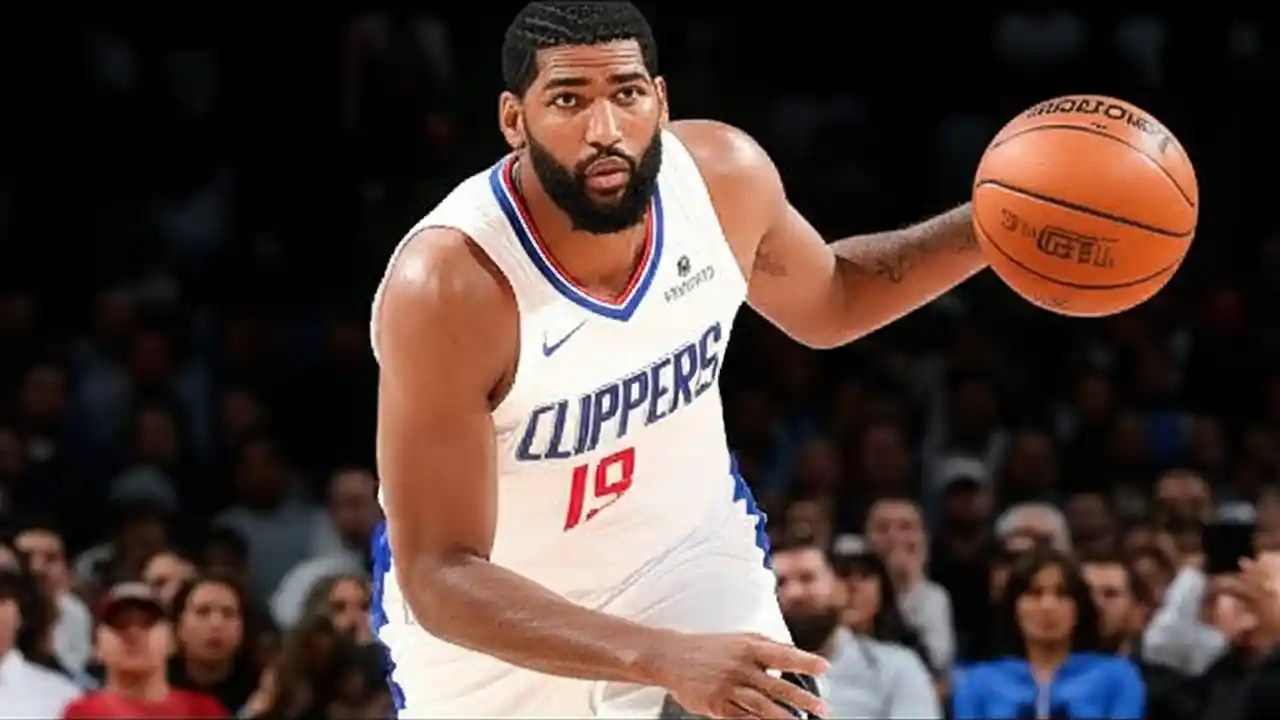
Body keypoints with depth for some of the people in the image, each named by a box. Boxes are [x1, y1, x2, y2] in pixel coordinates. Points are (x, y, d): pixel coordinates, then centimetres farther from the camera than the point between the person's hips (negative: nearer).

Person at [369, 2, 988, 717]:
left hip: (687, 548, 3)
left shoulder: (725, 175, -17)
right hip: (488, 614, -3)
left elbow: (829, 301, 8)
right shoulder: (448, 287, -34)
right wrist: (667, 659, -44)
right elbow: (438, 578, -33)